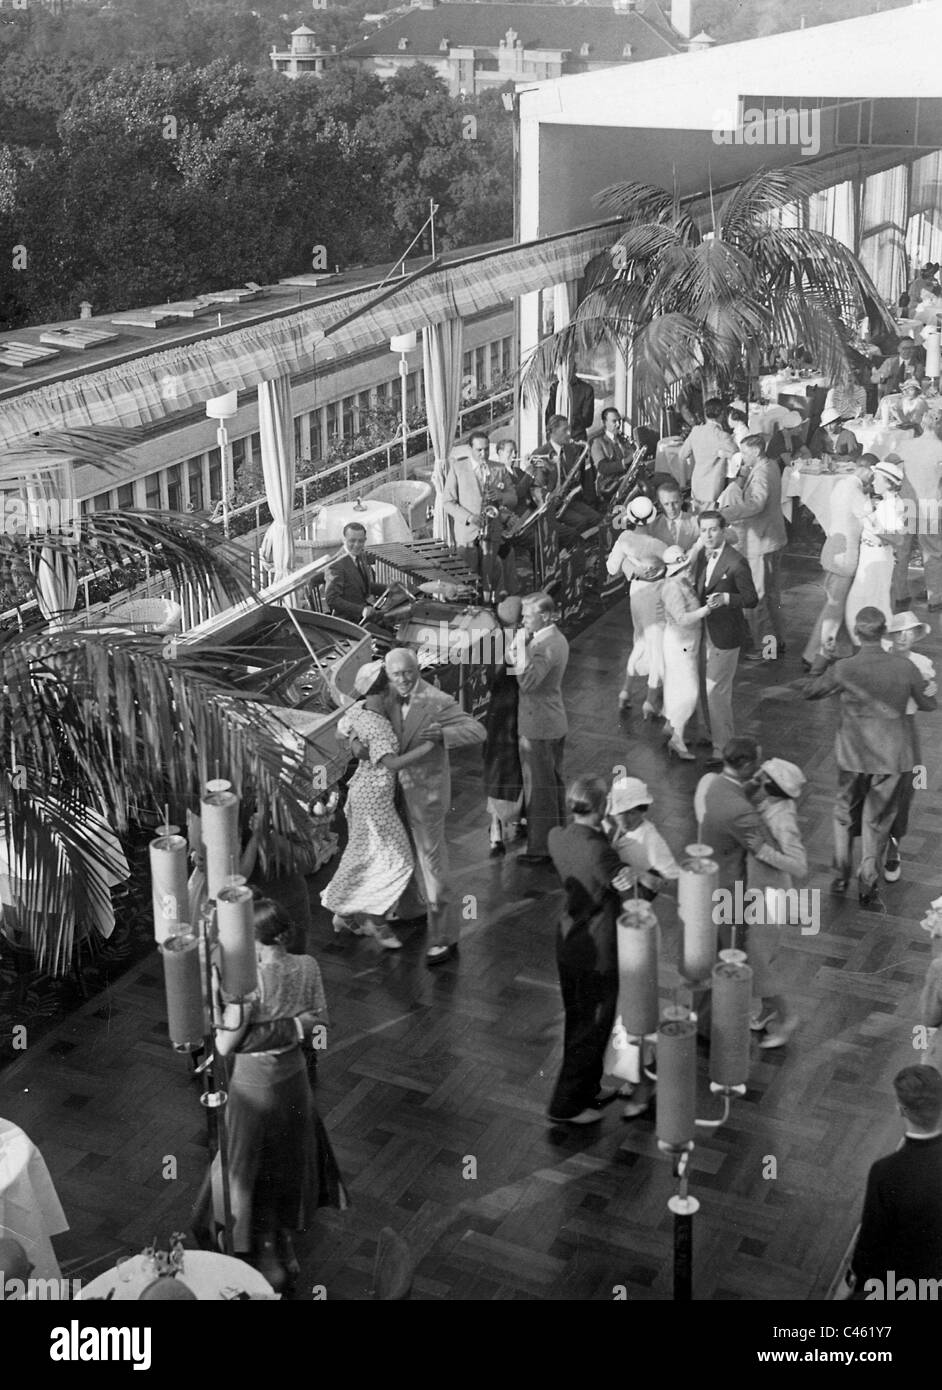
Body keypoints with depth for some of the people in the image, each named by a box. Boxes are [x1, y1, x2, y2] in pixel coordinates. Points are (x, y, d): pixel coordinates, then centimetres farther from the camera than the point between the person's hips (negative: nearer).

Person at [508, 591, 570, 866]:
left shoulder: (545, 646, -23)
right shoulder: (557, 639, 10)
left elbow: (527, 682, -33)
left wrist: (521, 646, -28)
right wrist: (517, 658, -8)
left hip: (537, 727, -10)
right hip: (555, 723, 10)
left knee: (538, 788, 0)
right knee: (554, 783, 20)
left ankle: (540, 848, 8)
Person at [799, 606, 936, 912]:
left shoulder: (843, 669, -15)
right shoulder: (904, 667, -11)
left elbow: (808, 690, 1)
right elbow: (928, 703, 4)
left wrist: (823, 656, 10)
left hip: (854, 752, 0)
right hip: (892, 754, 0)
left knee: (844, 812, 23)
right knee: (878, 821, 12)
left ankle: (841, 875, 29)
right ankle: (869, 888, 17)